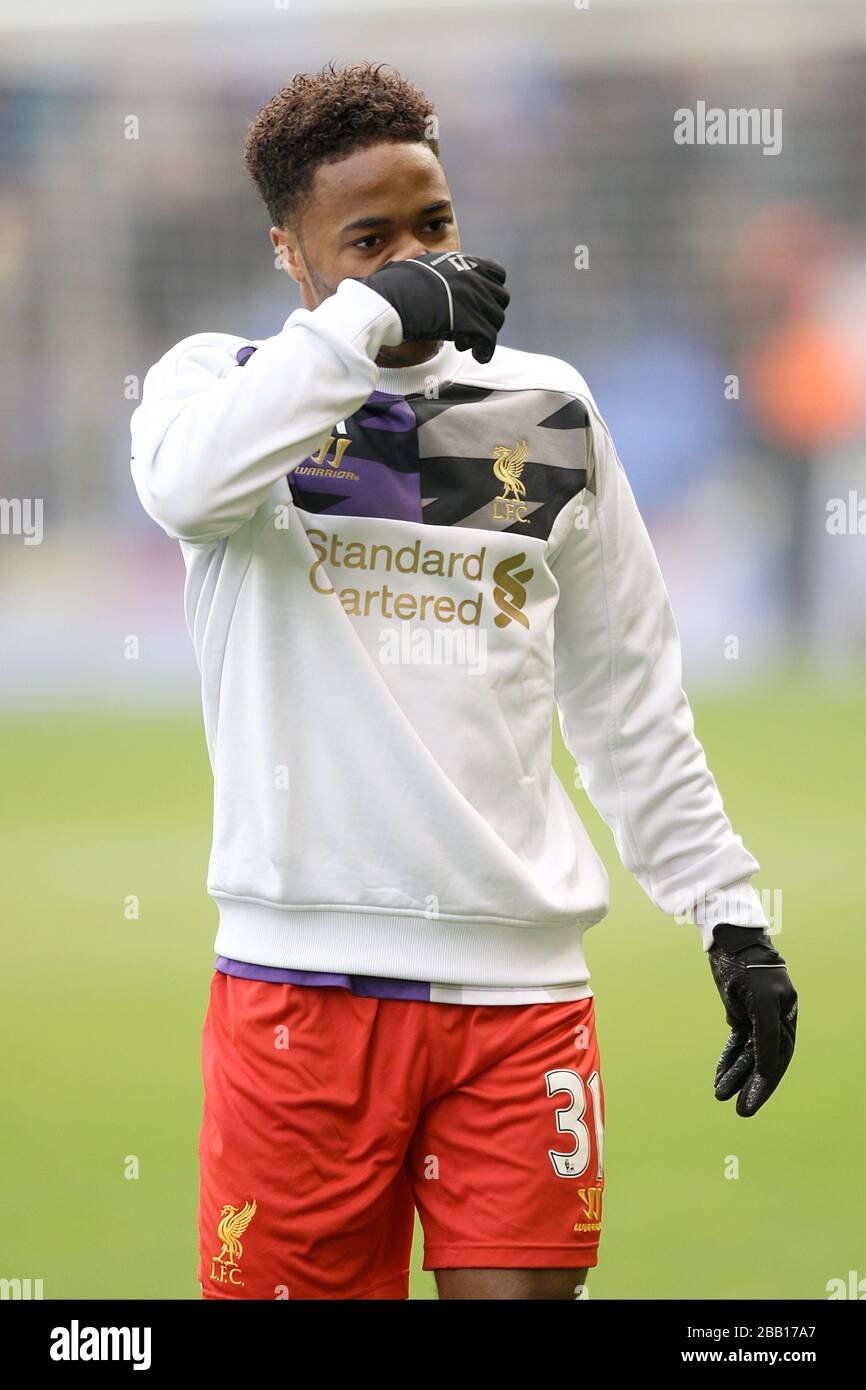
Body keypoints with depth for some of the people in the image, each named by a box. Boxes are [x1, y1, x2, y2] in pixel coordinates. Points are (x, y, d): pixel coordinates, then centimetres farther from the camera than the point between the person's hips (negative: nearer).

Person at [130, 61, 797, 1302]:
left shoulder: (549, 414, 13)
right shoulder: (228, 382, 4)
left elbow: (630, 697, 18)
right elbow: (185, 482, -22)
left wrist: (731, 913, 12)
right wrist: (369, 315, -20)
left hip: (520, 981, 3)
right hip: (309, 975, -2)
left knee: (521, 1288, -3)